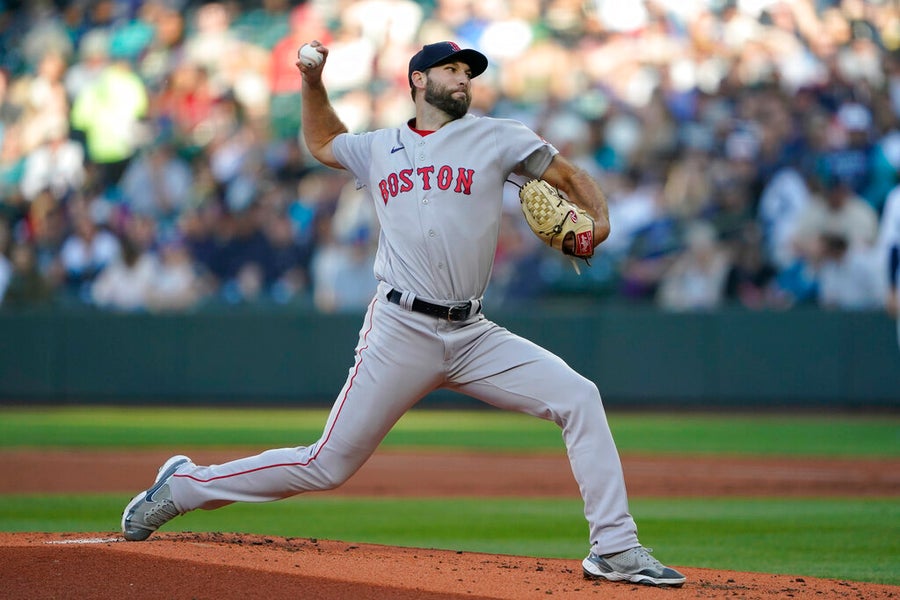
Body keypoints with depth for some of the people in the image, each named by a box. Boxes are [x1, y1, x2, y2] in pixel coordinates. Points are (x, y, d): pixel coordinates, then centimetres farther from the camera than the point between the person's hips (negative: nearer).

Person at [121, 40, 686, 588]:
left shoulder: (495, 137, 8)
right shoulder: (379, 149, 13)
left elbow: (571, 176, 10)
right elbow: (322, 141, 34)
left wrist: (598, 222, -10)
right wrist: (313, 82, 19)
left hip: (472, 336, 2)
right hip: (401, 332, -1)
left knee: (579, 399, -15)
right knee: (328, 465, -2)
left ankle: (615, 550, -12)